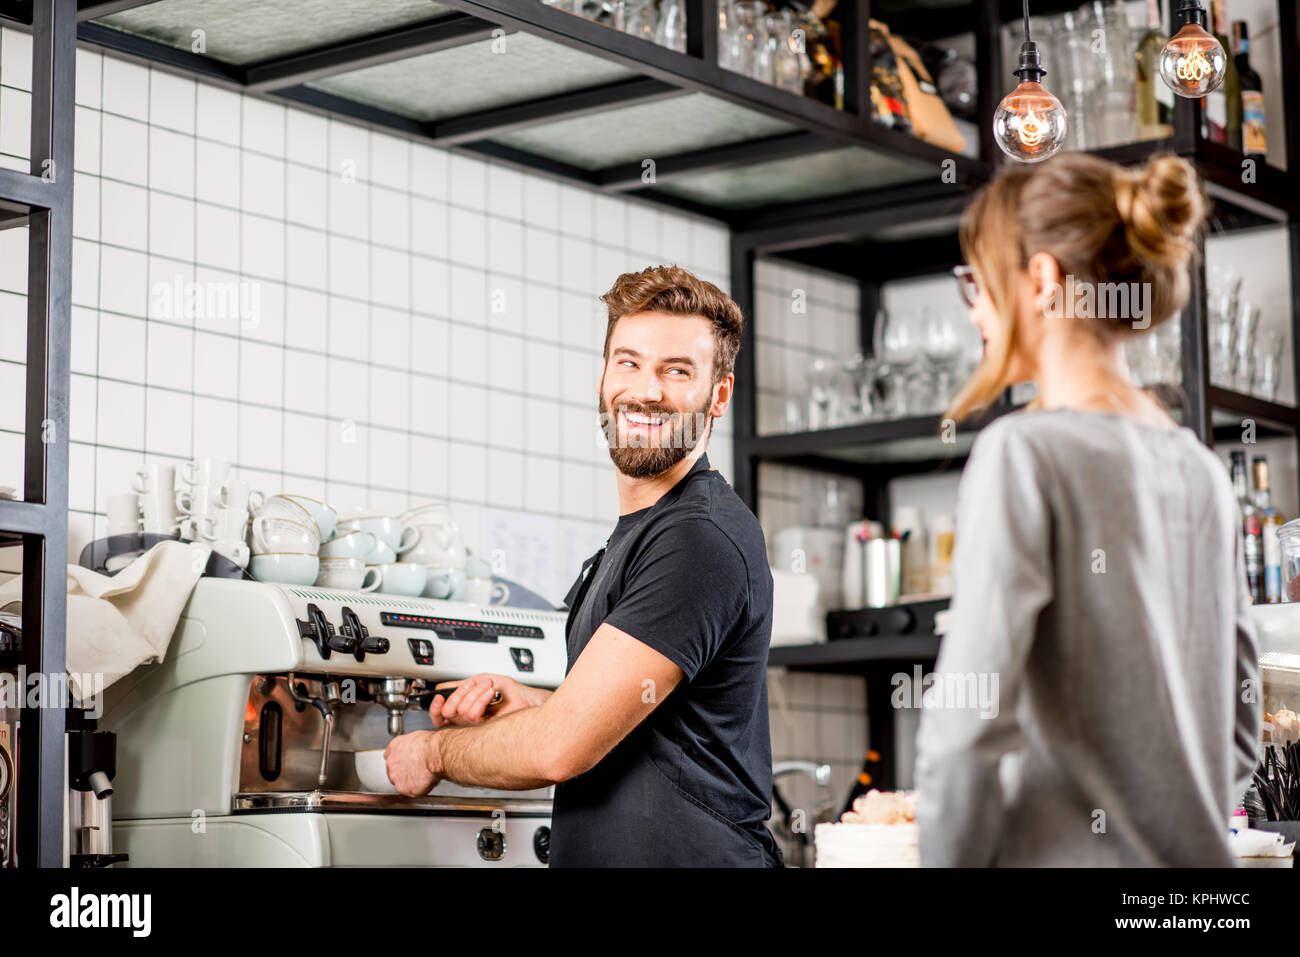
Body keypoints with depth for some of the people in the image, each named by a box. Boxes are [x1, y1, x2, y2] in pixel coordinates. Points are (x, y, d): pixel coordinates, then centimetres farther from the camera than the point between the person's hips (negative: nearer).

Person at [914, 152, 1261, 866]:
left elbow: (965, 727, -18)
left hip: (1068, 857, -7)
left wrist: (945, 857, -6)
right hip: (1198, 853, 7)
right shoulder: (1201, 472, 11)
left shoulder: (1023, 453, -11)